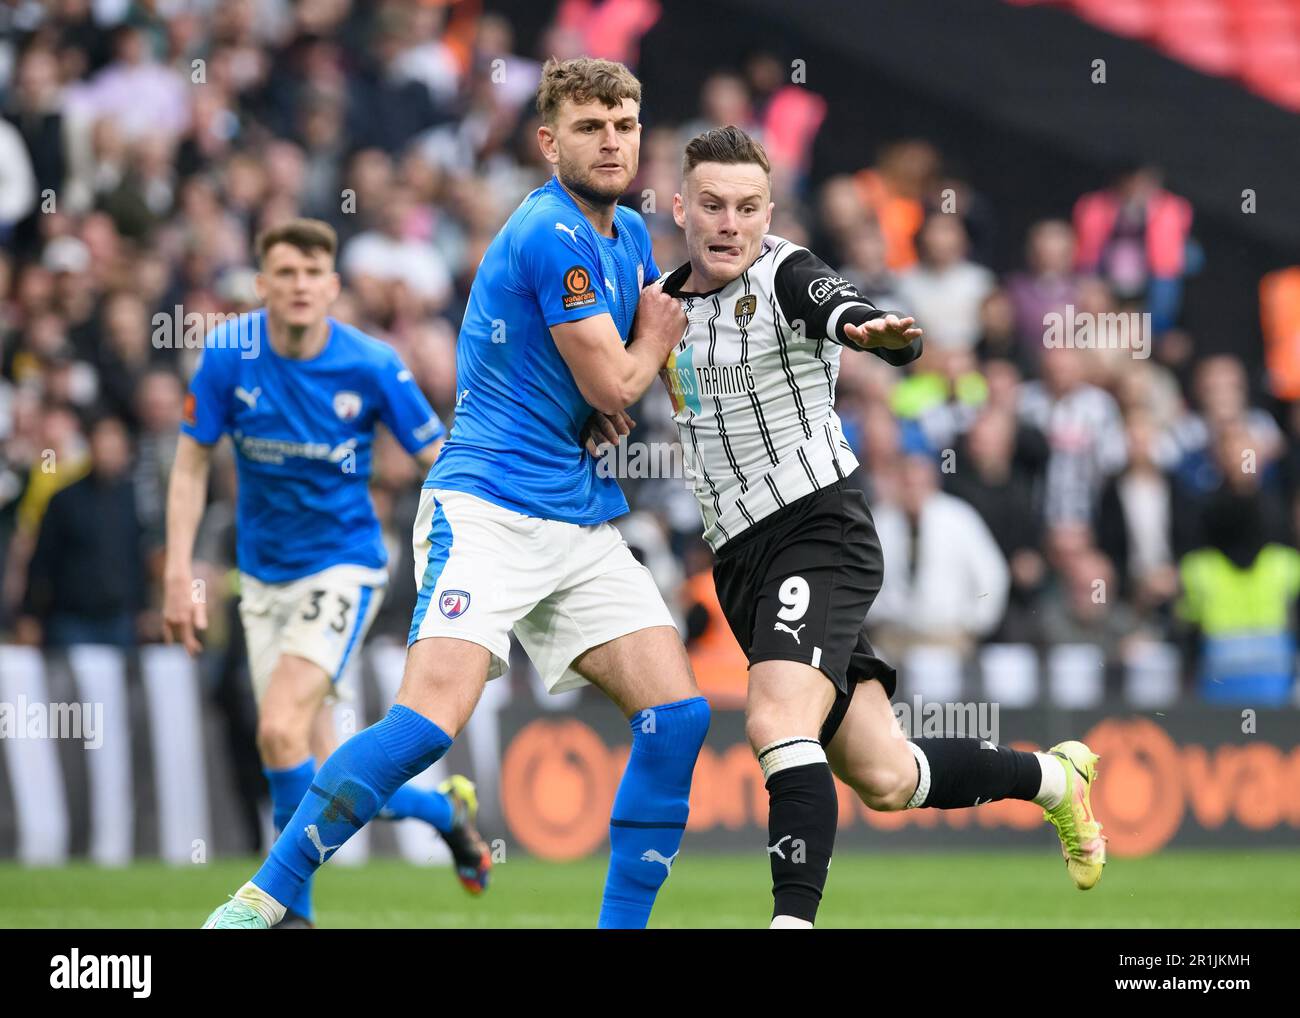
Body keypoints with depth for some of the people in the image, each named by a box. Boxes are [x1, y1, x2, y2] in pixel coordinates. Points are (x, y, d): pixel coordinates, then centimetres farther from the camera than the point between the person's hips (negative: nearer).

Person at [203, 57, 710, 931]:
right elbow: (614, 383, -10)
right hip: (489, 506, -9)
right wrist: (656, 338, 10)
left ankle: (622, 925, 3)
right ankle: (261, 899, -16)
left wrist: (629, 380, 10)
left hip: (583, 521, 9)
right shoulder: (552, 236, -13)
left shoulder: (629, 233, 15)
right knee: (434, 713, -24)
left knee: (679, 715, -5)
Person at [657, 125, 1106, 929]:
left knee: (779, 721, -30)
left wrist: (886, 334, -55)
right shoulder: (663, 300, 10)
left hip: (818, 531, -7)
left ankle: (794, 916, -31)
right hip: (742, 561, 7)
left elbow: (849, 315, -33)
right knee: (885, 779, 9)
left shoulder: (787, 274, -11)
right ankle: (1052, 778, 34)